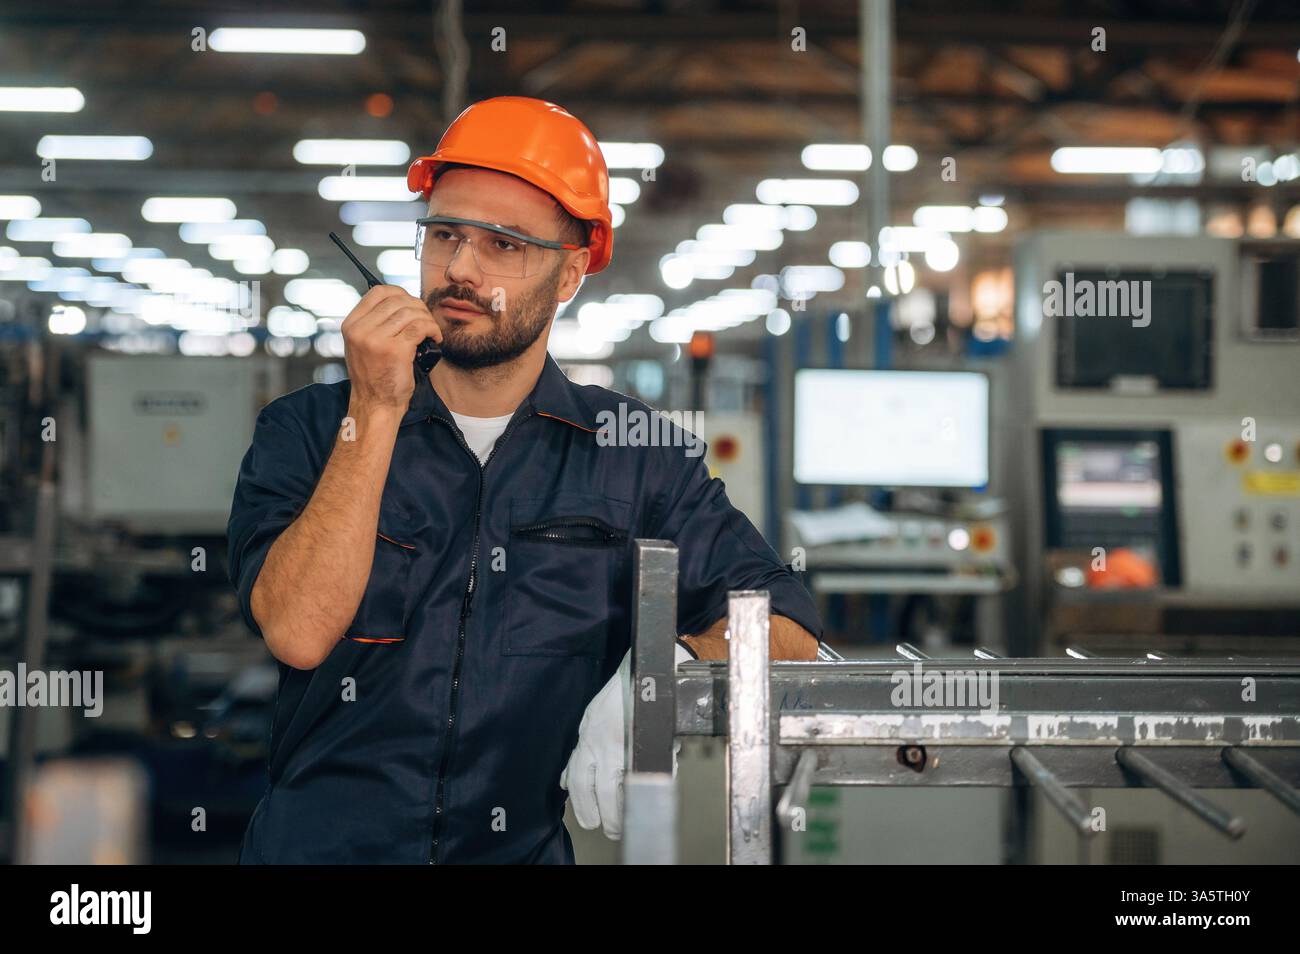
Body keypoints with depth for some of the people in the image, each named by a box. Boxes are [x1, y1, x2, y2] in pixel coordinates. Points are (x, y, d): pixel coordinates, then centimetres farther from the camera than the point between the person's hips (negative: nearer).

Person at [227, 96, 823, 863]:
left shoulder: (631, 455, 7)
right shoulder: (308, 429, 6)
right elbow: (297, 632, -9)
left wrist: (659, 669, -17)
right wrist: (377, 412, -10)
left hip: (527, 849, 1)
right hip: (320, 845, -1)